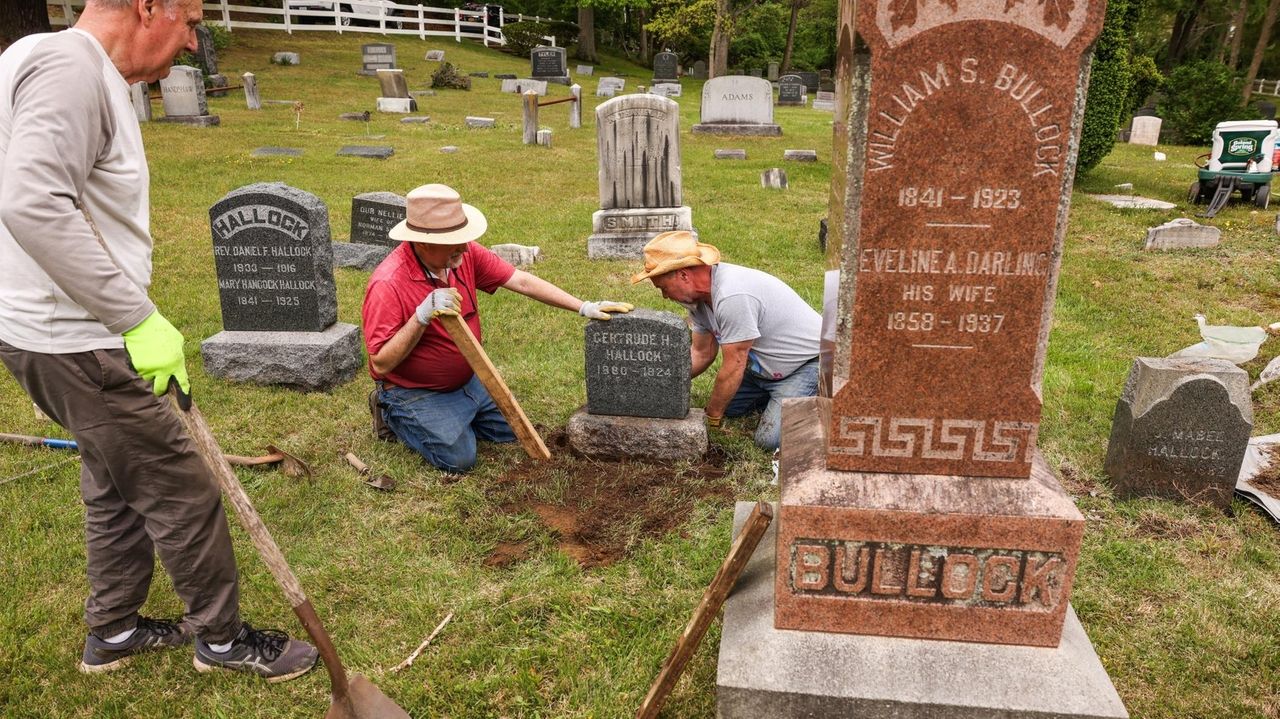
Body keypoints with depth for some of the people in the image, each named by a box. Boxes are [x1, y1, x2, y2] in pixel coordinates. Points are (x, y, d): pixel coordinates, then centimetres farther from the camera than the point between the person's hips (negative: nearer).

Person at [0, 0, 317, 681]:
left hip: (69, 336, 10)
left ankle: (112, 631, 38)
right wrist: (138, 319, -26)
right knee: (182, 493, 2)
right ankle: (222, 637, 20)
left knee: (117, 487, 22)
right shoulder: (69, 64, -18)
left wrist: (132, 317, 17)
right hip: (76, 344, -10)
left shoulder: (91, 72, 12)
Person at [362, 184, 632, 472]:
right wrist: (422, 316, -41)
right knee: (459, 457, -17)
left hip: (468, 380, 7)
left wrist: (584, 307, -14)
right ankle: (396, 417, 9)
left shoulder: (464, 254, -12)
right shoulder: (388, 284, -30)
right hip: (416, 394, -6)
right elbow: (381, 364, -28)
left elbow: (522, 281, -9)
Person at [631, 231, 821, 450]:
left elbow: (733, 366, -26)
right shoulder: (698, 294, -4)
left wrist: (712, 416, -13)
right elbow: (702, 353, 6)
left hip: (809, 362, -9)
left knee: (770, 439, -19)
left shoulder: (732, 296, -34)